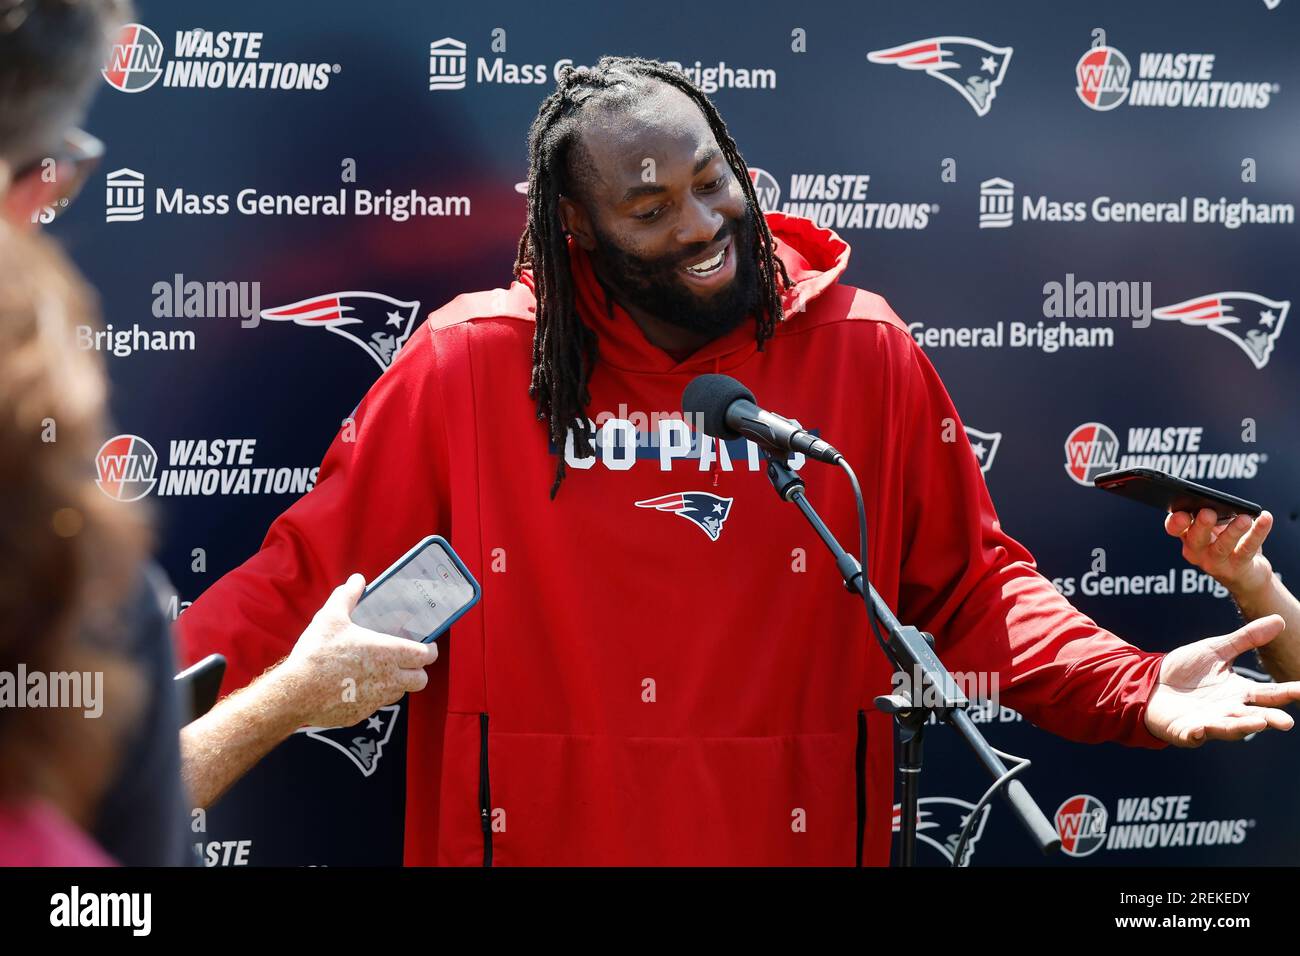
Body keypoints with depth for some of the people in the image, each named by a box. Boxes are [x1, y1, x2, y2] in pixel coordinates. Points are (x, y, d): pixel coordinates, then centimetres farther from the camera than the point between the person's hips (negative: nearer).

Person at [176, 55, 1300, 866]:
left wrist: (1132, 688, -10)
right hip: (532, 832, 0)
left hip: (791, 833, 1)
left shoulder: (864, 353, -3)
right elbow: (310, 572, -1)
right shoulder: (468, 362, -5)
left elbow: (971, 585, 4)